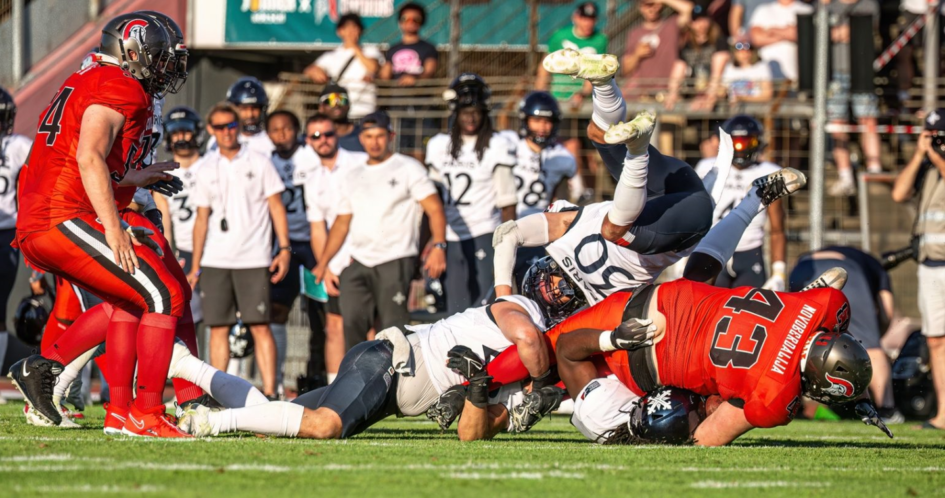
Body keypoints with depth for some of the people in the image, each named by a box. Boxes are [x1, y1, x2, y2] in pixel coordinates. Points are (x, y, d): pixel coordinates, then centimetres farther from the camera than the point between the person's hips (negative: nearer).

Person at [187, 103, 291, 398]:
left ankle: (270, 392, -10)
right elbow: (202, 219, 14)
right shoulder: (206, 169, 11)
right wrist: (195, 266, 11)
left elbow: (276, 207, 3)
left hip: (253, 260, -3)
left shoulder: (259, 163, 3)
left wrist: (284, 248, -7)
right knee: (218, 327, 2)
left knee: (260, 327, -8)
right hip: (215, 261, 3)